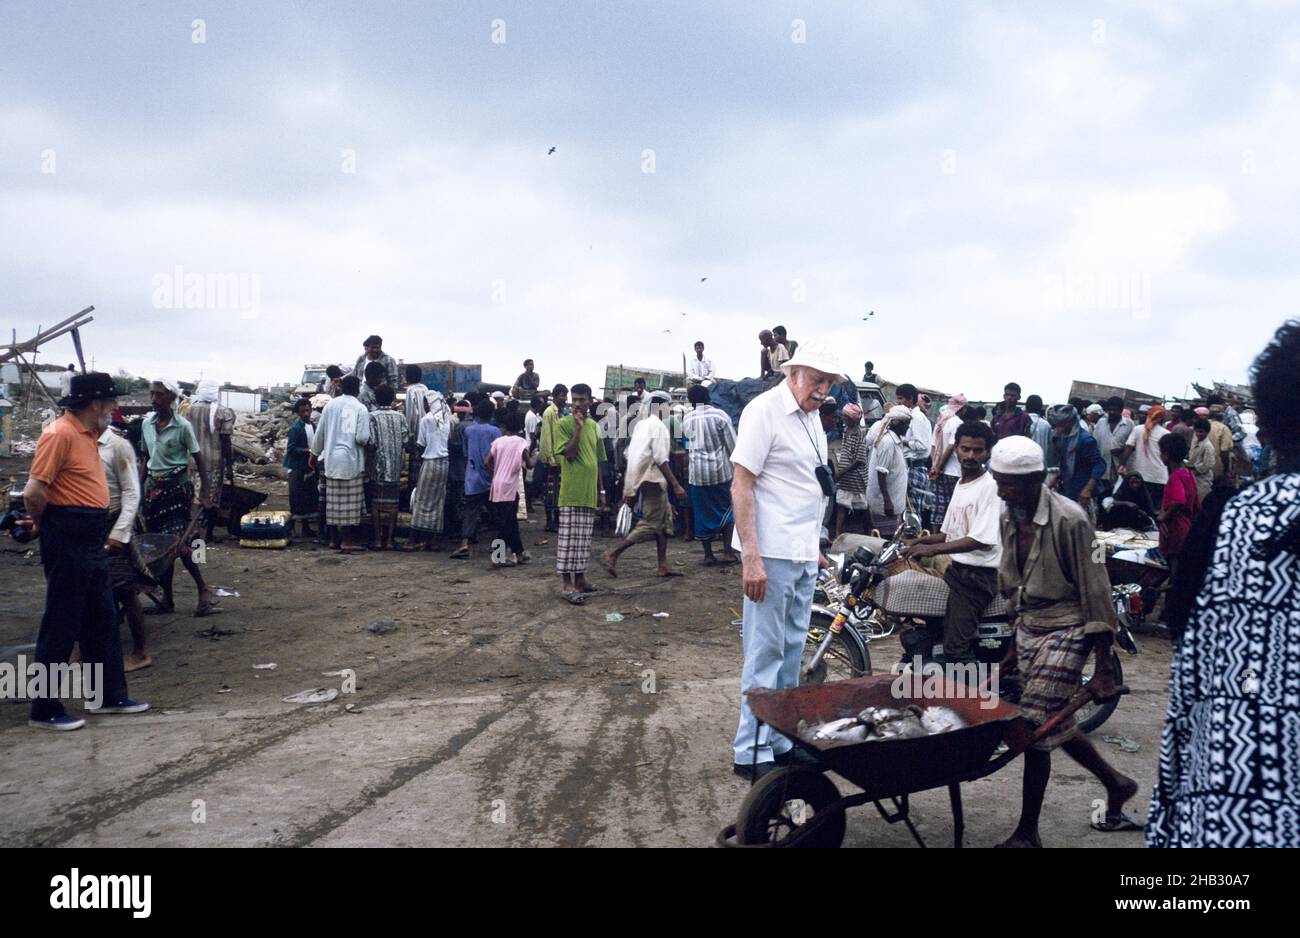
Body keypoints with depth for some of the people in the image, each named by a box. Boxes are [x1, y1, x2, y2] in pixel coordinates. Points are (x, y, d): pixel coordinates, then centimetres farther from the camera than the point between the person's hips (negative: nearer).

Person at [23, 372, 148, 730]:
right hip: (67, 539, -10)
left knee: (102, 620, 16)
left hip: (91, 539, 10)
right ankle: (44, 710, 10)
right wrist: (41, 523, -5)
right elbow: (34, 491, -22)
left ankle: (109, 696, 27)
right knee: (61, 626, -1)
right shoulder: (60, 434, -17)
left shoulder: (87, 435, 12)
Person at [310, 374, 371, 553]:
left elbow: (320, 433, 10)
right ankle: (347, 540, 2)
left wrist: (315, 454, 23)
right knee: (351, 502, 1)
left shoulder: (330, 405, 5)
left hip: (332, 459, 4)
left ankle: (336, 539, 19)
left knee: (334, 501, 11)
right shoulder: (361, 408, -5)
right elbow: (362, 438, -13)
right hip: (352, 460, -4)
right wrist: (367, 440, 10)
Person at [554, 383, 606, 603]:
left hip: (589, 492, 6)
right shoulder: (563, 424, -6)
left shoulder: (594, 426, 13)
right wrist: (578, 427, -17)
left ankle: (580, 578, 21)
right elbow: (569, 454, -17)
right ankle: (567, 584, -3)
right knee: (568, 537, -5)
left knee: (583, 539, 12)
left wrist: (601, 491, 16)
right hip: (571, 492, -6)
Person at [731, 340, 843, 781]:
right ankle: (751, 752, 8)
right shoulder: (765, 410, -12)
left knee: (791, 650, 15)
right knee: (765, 653, -2)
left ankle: (780, 742, 27)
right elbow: (741, 486, -16)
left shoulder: (812, 417, 14)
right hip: (771, 554, -9)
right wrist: (751, 558, -21)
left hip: (804, 555, 9)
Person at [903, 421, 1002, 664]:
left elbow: (982, 540, -25)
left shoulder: (990, 487, -13)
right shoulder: (960, 485, 16)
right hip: (956, 570, 9)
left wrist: (932, 549, -29)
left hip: (978, 574, -9)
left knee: (956, 648, -18)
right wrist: (917, 542, 9)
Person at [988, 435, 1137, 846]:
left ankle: (1027, 834, 6)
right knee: (1056, 725, 15)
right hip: (1029, 627, 8)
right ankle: (1116, 785, 39)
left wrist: (1104, 670, -17)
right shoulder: (1010, 518, 2)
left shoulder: (1069, 520, -20)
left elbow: (1095, 593, -18)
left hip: (1065, 631, -8)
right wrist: (1015, 645, 20)